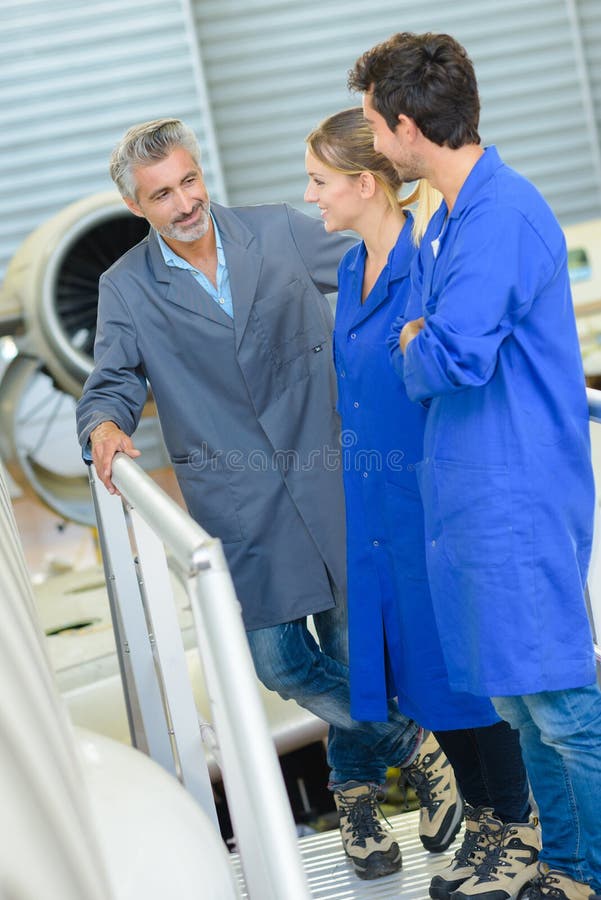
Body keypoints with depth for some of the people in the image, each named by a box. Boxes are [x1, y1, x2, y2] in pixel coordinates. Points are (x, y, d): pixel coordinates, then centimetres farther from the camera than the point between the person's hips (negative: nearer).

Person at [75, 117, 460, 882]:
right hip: (238, 504, 0)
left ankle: (356, 780, 32)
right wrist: (105, 425, -20)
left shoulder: (279, 232, 4)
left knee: (355, 641, 6)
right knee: (279, 660, -3)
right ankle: (406, 740, 22)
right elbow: (112, 382, 2)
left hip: (326, 478, 0)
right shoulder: (126, 289, 4)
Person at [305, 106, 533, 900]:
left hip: (433, 497, -8)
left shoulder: (431, 259, -17)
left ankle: (517, 829, 20)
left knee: (458, 667, 1)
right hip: (373, 502, 8)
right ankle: (484, 822, 29)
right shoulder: (352, 270, 10)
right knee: (413, 663, 14)